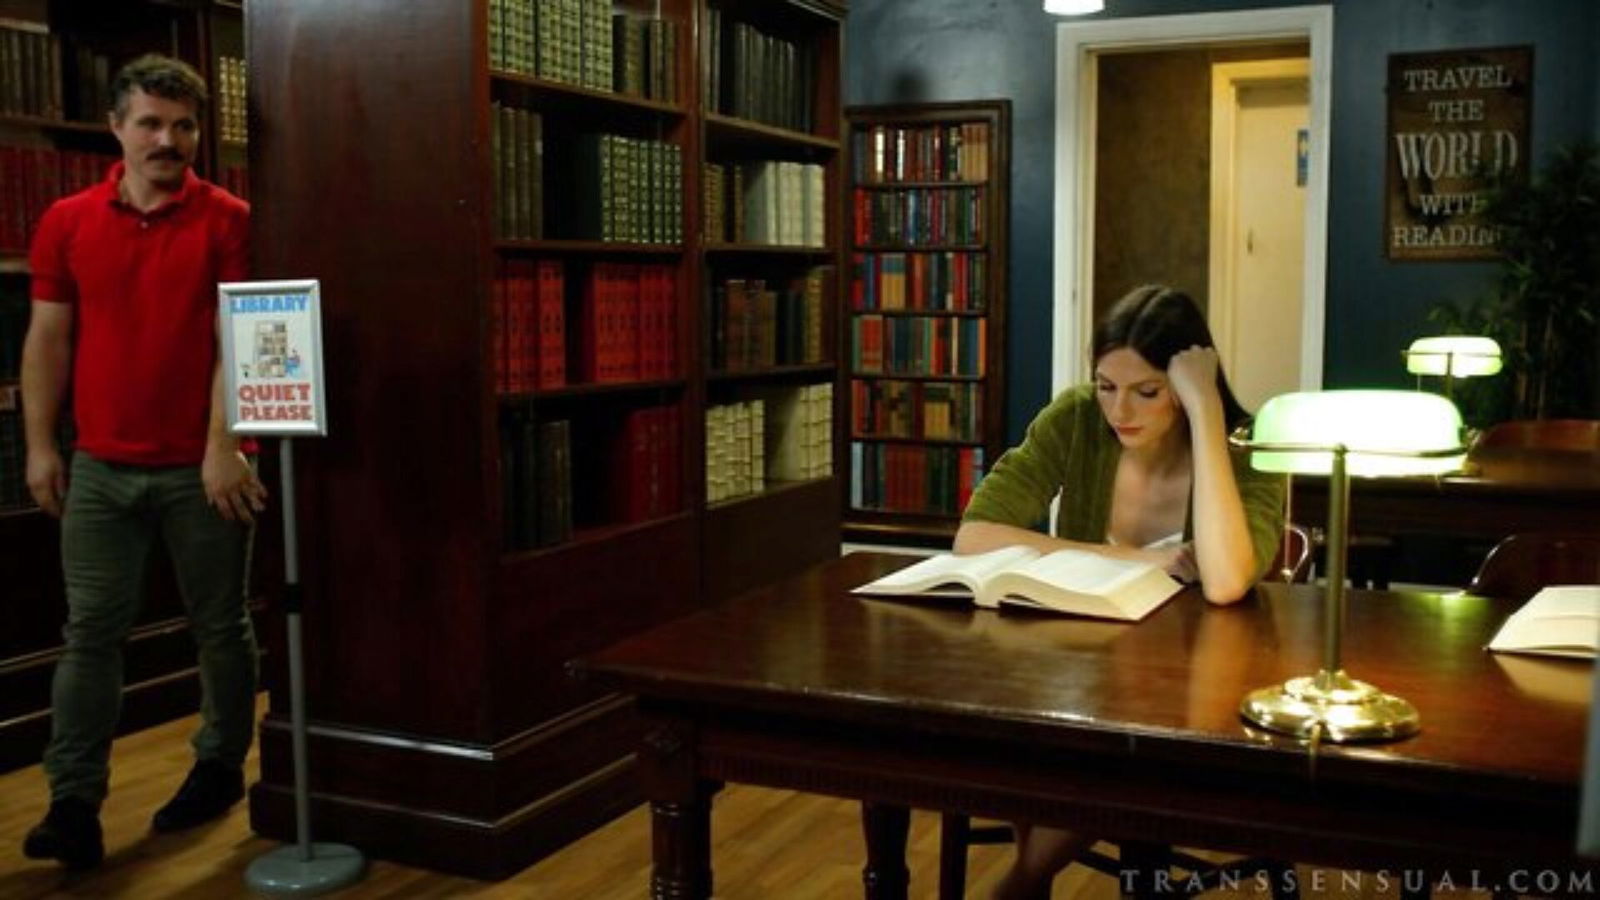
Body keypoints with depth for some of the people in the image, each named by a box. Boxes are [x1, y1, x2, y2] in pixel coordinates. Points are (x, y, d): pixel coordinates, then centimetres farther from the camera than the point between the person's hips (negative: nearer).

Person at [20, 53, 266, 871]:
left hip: (200, 468, -2)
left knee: (220, 626, 10)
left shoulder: (228, 221, -5)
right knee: (91, 631, 2)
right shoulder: (67, 222, 5)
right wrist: (39, 445, 3)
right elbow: (48, 338, 8)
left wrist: (223, 448, -16)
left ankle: (220, 767, 26)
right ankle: (73, 803, 7)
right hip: (100, 466, 3)